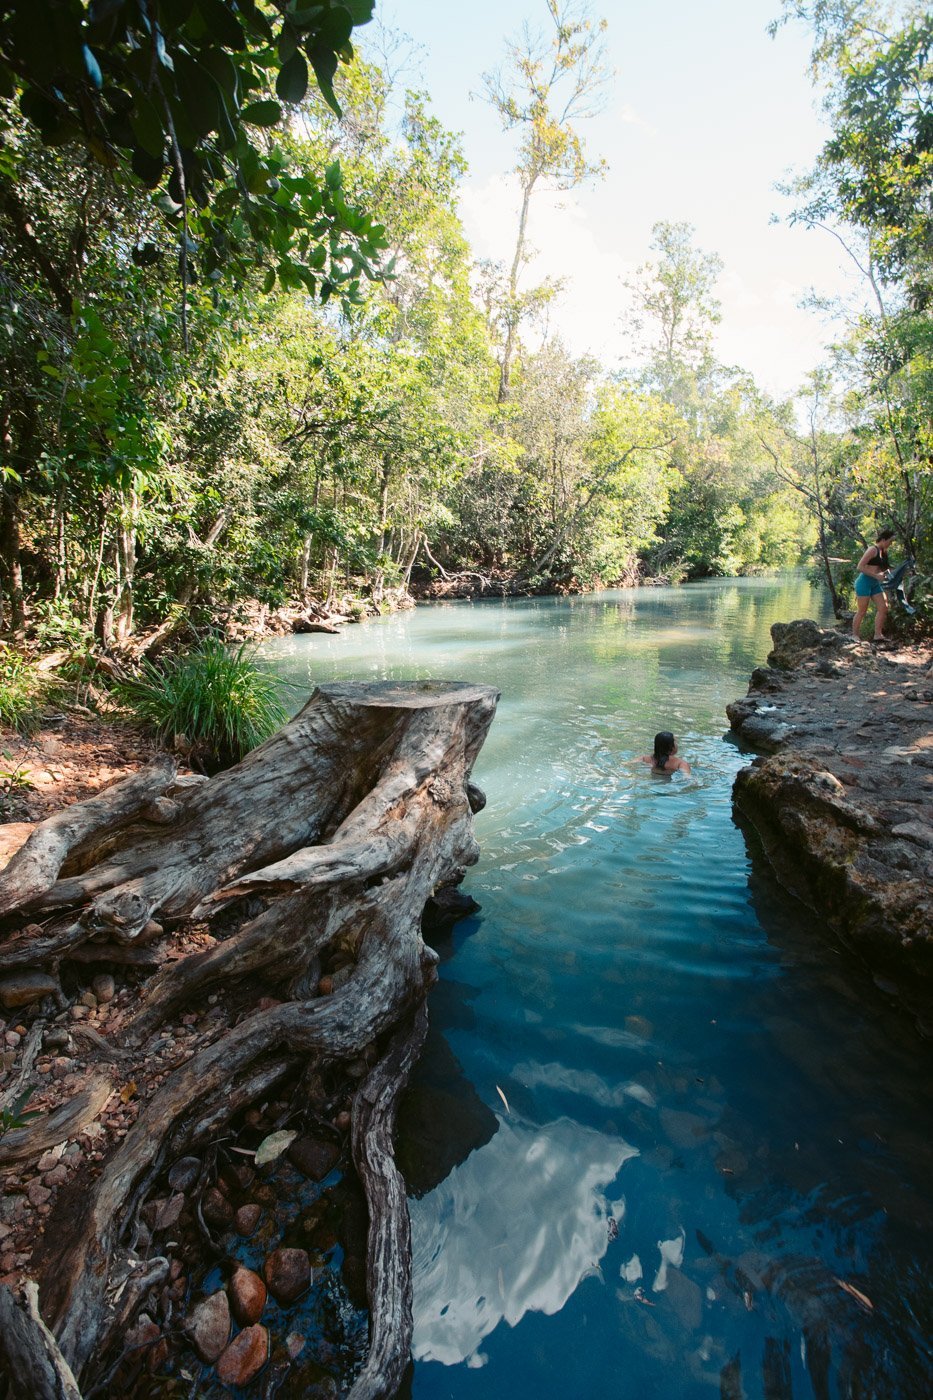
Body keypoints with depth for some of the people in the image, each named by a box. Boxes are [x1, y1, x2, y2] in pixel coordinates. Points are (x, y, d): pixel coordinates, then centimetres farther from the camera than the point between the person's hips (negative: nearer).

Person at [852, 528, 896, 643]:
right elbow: (860, 567, -19)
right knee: (862, 611, -3)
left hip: (875, 583, 9)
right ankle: (854, 636, 6)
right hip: (865, 582, -9)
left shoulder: (883, 552, 14)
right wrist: (876, 575, -19)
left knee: (883, 608, 2)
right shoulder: (873, 549, -12)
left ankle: (878, 635, 6)